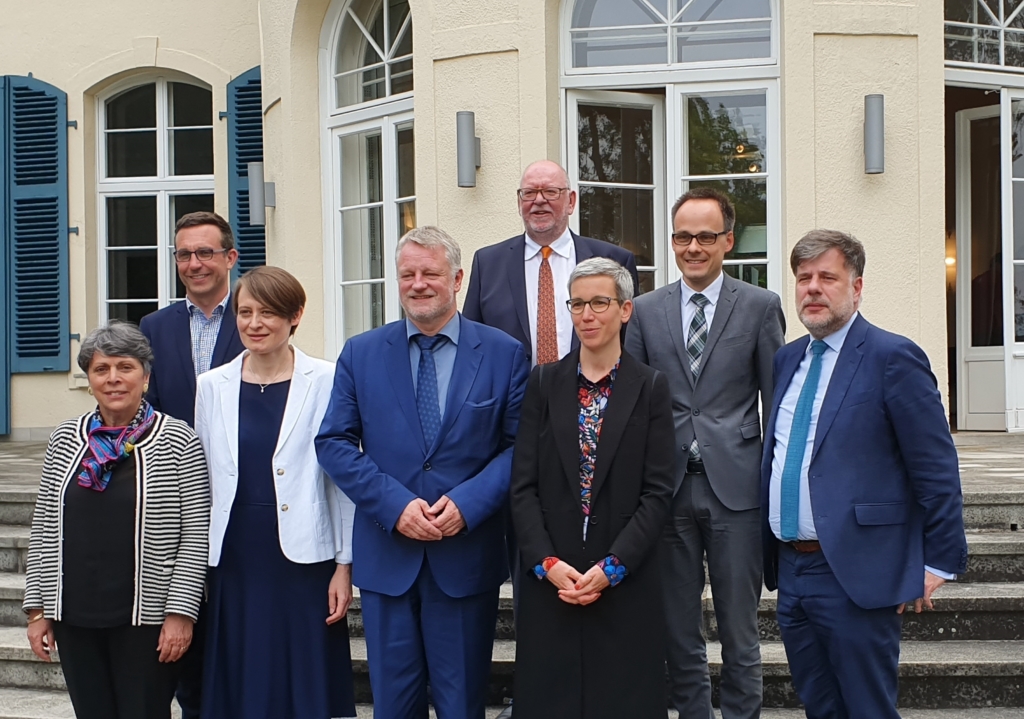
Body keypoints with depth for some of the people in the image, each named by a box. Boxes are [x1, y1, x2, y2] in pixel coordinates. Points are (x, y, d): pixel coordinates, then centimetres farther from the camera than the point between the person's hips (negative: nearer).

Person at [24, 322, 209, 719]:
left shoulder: (177, 441, -5)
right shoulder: (65, 439, 8)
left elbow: (196, 535, -7)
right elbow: (43, 530, 11)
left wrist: (180, 612, -12)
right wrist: (38, 608, 7)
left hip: (146, 619, -4)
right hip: (74, 616, 4)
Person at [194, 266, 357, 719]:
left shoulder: (325, 382, -3)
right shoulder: (213, 386, 7)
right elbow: (202, 482, 11)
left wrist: (345, 565, -4)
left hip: (304, 562, -3)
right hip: (235, 564, 3)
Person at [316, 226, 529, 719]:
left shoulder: (504, 353, 1)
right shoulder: (361, 354, 5)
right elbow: (333, 443, 0)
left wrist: (467, 503, -16)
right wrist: (395, 505, -12)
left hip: (468, 554, -1)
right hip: (386, 554, 1)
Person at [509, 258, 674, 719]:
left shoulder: (651, 388, 2)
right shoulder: (544, 382, 6)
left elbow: (658, 493, -3)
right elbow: (523, 486, 2)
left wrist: (611, 568, -12)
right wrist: (548, 564, -9)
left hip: (626, 585, -1)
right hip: (549, 583, 1)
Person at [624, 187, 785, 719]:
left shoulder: (760, 306, 3)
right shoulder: (646, 310, 8)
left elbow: (776, 402, 3)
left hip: (735, 485, -2)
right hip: (667, 486, 2)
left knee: (739, 628, 6)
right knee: (678, 630, 11)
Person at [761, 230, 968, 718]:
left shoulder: (892, 357, -9)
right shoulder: (787, 360, 13)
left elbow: (936, 470, -10)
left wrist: (940, 562, -10)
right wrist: (771, 558, 16)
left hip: (856, 574, -7)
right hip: (791, 569, 7)